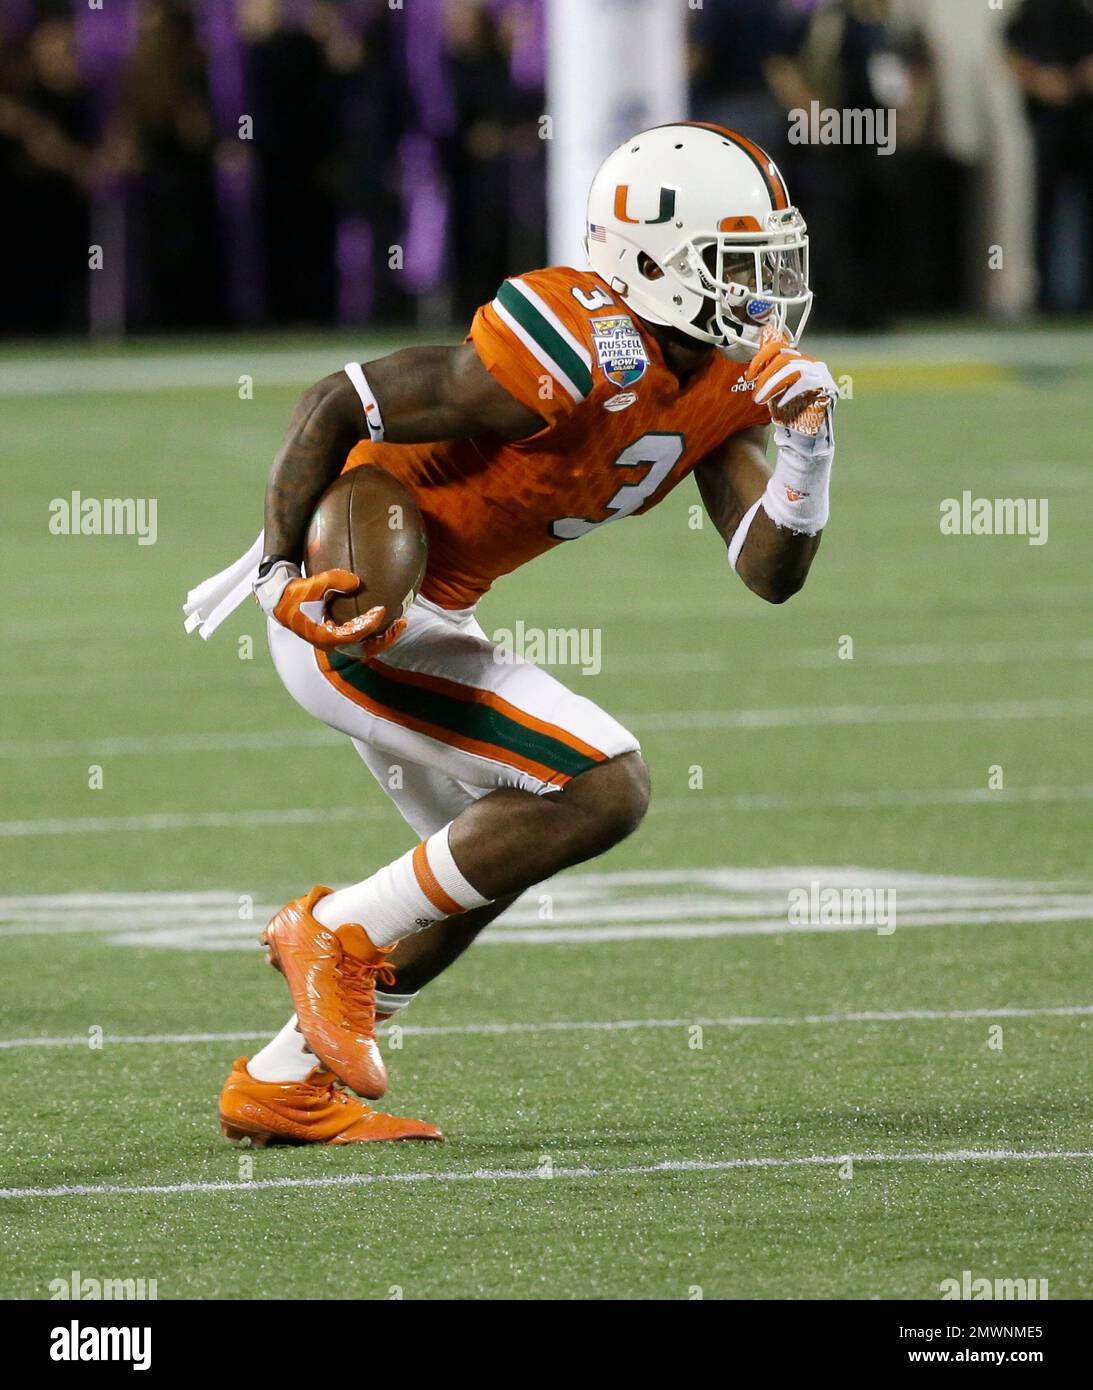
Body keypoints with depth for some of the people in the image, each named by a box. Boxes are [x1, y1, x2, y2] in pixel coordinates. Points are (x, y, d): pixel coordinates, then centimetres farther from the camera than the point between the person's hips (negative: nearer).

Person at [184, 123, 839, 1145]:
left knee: (497, 857, 22)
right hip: (350, 612, -10)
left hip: (420, 615, 10)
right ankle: (341, 935, -2)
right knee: (604, 791, -16)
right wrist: (288, 578, -24)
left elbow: (770, 573, 0)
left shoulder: (728, 379, 1)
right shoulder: (572, 360, -26)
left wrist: (807, 445, -16)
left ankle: (280, 1084, 29)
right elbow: (335, 406, -22)